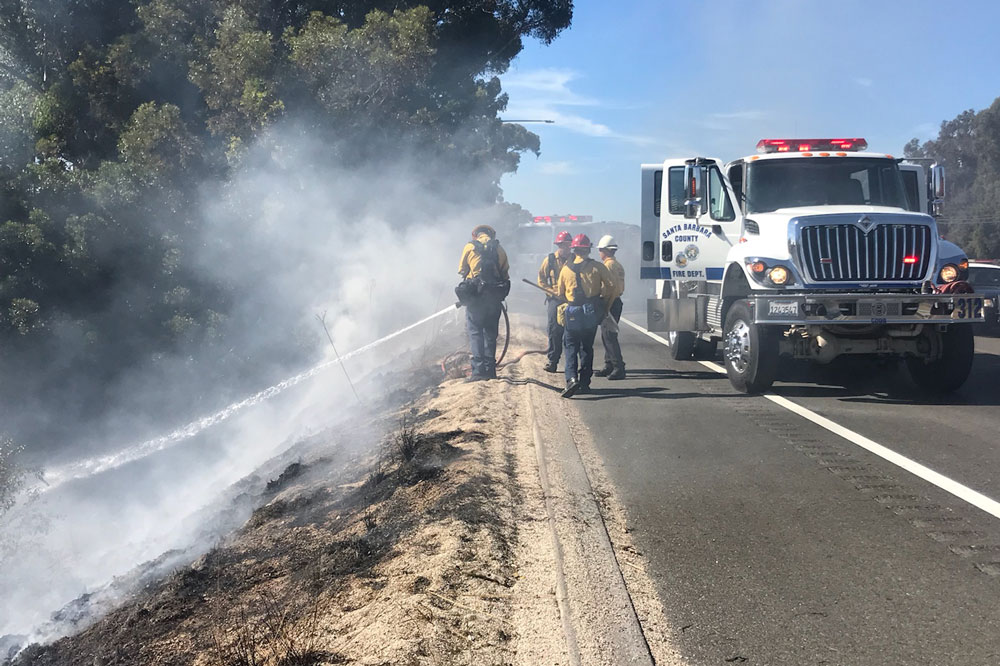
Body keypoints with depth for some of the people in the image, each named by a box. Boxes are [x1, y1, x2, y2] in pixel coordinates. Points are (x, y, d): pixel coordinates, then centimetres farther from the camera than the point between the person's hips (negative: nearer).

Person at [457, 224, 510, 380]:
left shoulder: (470, 247, 3)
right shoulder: (499, 249, 9)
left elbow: (462, 270, 7)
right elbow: (505, 273, 7)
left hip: (475, 294, -3)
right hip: (496, 296, 3)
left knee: (475, 332, -1)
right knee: (491, 333, 11)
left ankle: (478, 369, -10)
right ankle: (490, 369, 12)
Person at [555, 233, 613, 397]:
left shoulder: (566, 269, 1)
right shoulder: (597, 267, -1)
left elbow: (560, 294, 7)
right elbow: (609, 286, -5)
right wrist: (603, 303, 10)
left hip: (572, 312, -1)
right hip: (592, 311, 1)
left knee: (571, 347, 3)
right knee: (587, 347, 12)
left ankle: (571, 378, -18)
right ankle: (584, 383, 13)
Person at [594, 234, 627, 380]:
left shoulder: (608, 265, -14)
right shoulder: (617, 265, 18)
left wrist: (606, 307, -22)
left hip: (610, 303, -10)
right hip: (616, 301, 10)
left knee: (609, 336, -10)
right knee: (606, 335, 15)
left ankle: (619, 368, -12)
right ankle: (609, 366, 20)